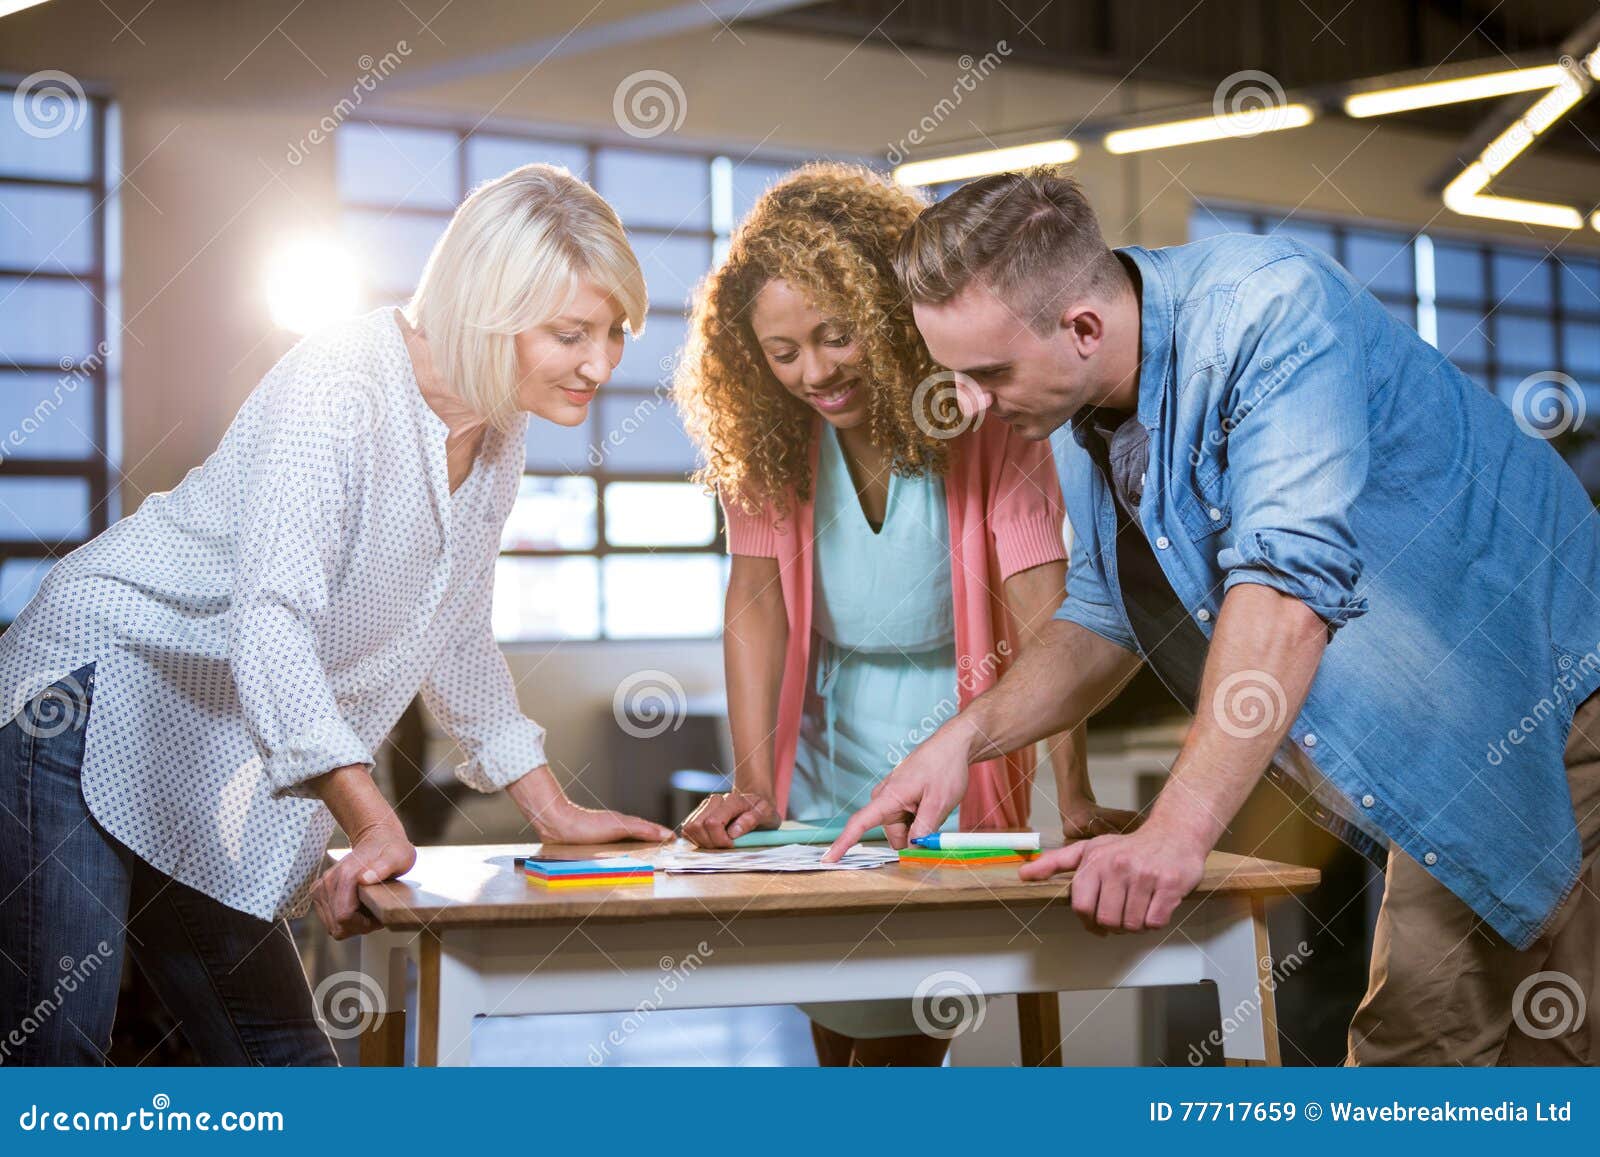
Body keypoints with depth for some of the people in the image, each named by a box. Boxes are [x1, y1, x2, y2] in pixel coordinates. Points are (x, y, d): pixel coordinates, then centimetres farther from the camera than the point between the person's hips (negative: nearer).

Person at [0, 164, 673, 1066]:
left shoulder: (499, 430, 4)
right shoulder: (342, 384, -22)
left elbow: (455, 637, 14)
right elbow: (272, 616, -32)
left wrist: (553, 811, 11)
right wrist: (374, 825, -38)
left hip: (217, 783, 8)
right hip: (90, 702, -8)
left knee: (282, 1050, 8)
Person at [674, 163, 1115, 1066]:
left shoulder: (982, 415, -19)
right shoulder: (765, 431, -9)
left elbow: (1042, 607, -24)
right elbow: (756, 601, -11)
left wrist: (1075, 797, -32)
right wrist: (753, 783, -20)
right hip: (825, 745, 3)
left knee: (901, 1038, -4)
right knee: (836, 1029, 10)